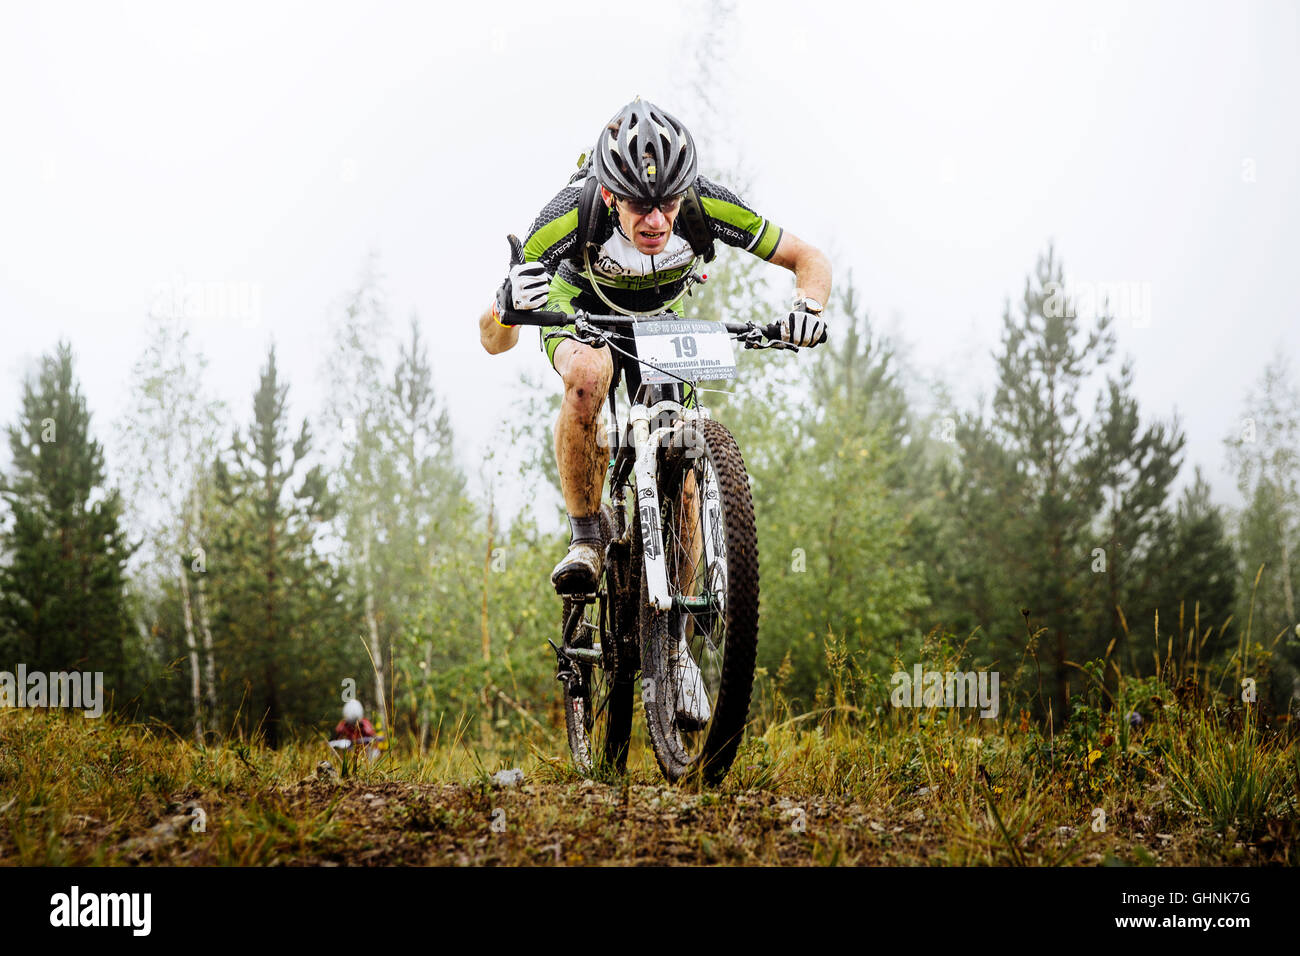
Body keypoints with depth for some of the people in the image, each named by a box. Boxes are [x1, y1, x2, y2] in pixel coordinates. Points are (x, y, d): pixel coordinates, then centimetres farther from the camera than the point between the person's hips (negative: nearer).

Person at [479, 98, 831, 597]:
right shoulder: (573, 214, -39)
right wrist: (508, 304, -59)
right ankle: (585, 539, -22)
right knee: (587, 374, -37)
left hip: (661, 319, 3)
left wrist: (808, 308, -42)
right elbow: (493, 343, -35)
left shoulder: (707, 206, -34)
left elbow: (810, 259, -20)